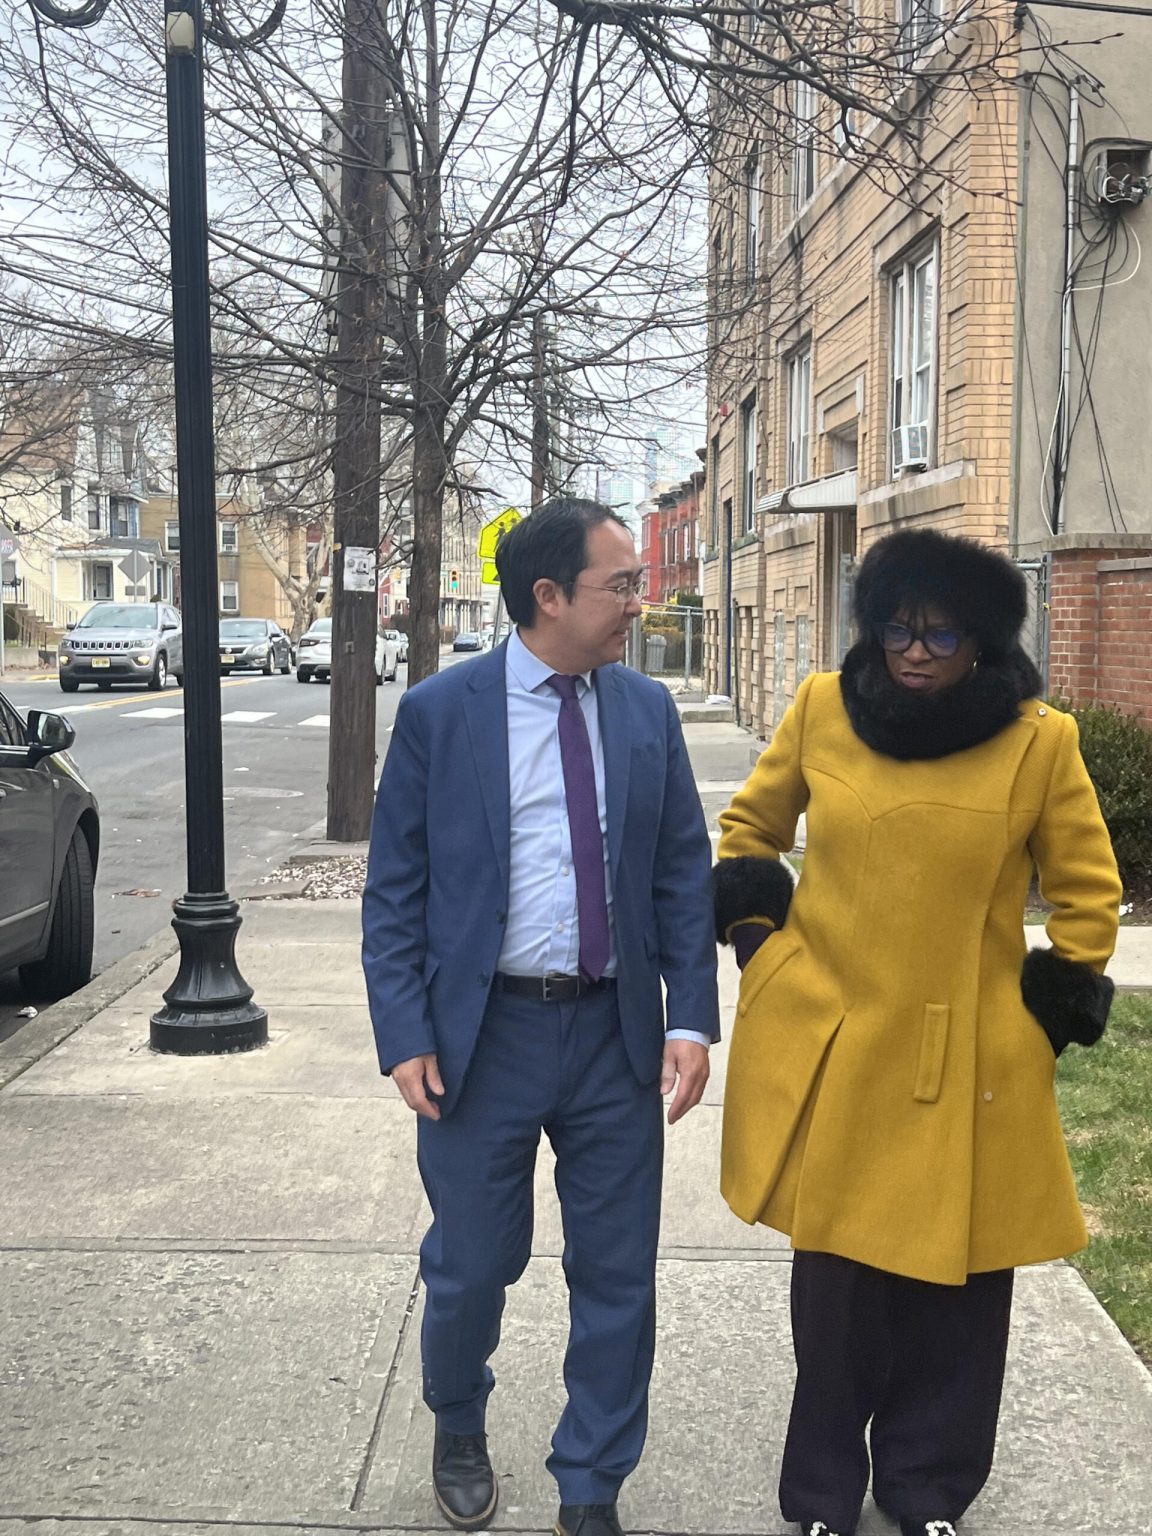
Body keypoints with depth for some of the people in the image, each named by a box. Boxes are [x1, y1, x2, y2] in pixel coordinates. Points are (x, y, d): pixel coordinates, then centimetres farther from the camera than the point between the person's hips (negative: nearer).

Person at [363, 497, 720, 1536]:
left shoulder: (648, 710, 3)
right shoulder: (439, 713, -6)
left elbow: (684, 873, 5)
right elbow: (394, 891, -3)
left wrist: (691, 1017, -4)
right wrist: (405, 1037, -10)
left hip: (618, 1035, 3)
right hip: (483, 1032, -2)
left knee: (617, 1277, 10)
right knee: (472, 1267, 13)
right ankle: (459, 1429, 45)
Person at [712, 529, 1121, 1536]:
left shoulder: (1039, 742, -6)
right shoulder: (822, 710, -1)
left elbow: (1090, 895, 4)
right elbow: (749, 828, 14)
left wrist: (1050, 1015, 1)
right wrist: (760, 945, 7)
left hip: (964, 1062, -1)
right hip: (829, 1045, 1)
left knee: (956, 1281, 8)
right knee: (833, 1272, 9)